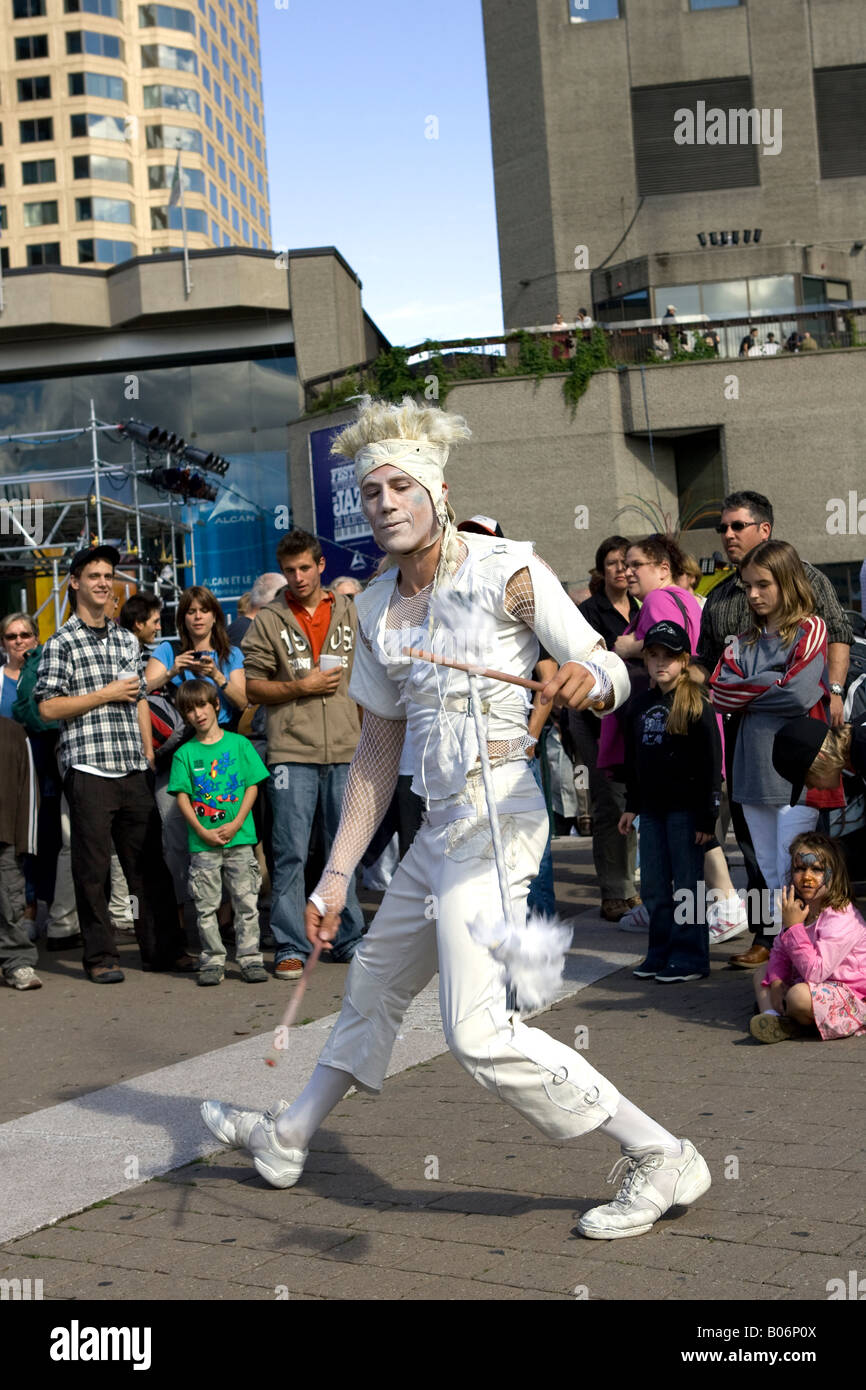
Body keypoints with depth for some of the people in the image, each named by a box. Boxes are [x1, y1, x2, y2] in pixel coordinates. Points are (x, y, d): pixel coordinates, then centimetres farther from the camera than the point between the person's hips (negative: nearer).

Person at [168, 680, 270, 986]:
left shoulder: (238, 743, 4)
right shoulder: (185, 753, 5)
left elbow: (253, 787, 2)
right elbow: (182, 797, 1)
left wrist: (235, 824, -9)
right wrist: (203, 832, -10)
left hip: (239, 839, 0)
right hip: (202, 843, 0)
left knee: (247, 901, 1)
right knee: (206, 906, 4)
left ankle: (250, 958, 9)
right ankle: (213, 961, 12)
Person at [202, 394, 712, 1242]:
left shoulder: (507, 571, -10)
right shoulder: (376, 609, 9)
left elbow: (612, 675, -9)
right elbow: (377, 751, 14)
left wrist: (588, 679, -35)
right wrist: (336, 872, 13)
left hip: (495, 816, -8)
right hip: (439, 824, 8)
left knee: (478, 1031, -16)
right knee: (374, 982, 24)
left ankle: (663, 1160, -4)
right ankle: (289, 1139, 44)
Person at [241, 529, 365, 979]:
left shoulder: (350, 613, 10)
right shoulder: (269, 621, 3)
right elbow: (252, 686, 1)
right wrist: (300, 687, -12)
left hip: (345, 750, 3)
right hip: (292, 750, -2)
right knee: (291, 853, -3)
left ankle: (349, 938, 21)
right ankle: (290, 947, 5)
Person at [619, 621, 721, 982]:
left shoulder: (696, 705, -7)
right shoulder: (641, 705, 12)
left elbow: (711, 763, -9)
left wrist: (707, 816, -12)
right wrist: (631, 805, 15)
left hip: (685, 808, -6)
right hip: (651, 809, 6)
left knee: (686, 885, -1)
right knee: (653, 888, 10)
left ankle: (690, 957, 7)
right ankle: (661, 952, 20)